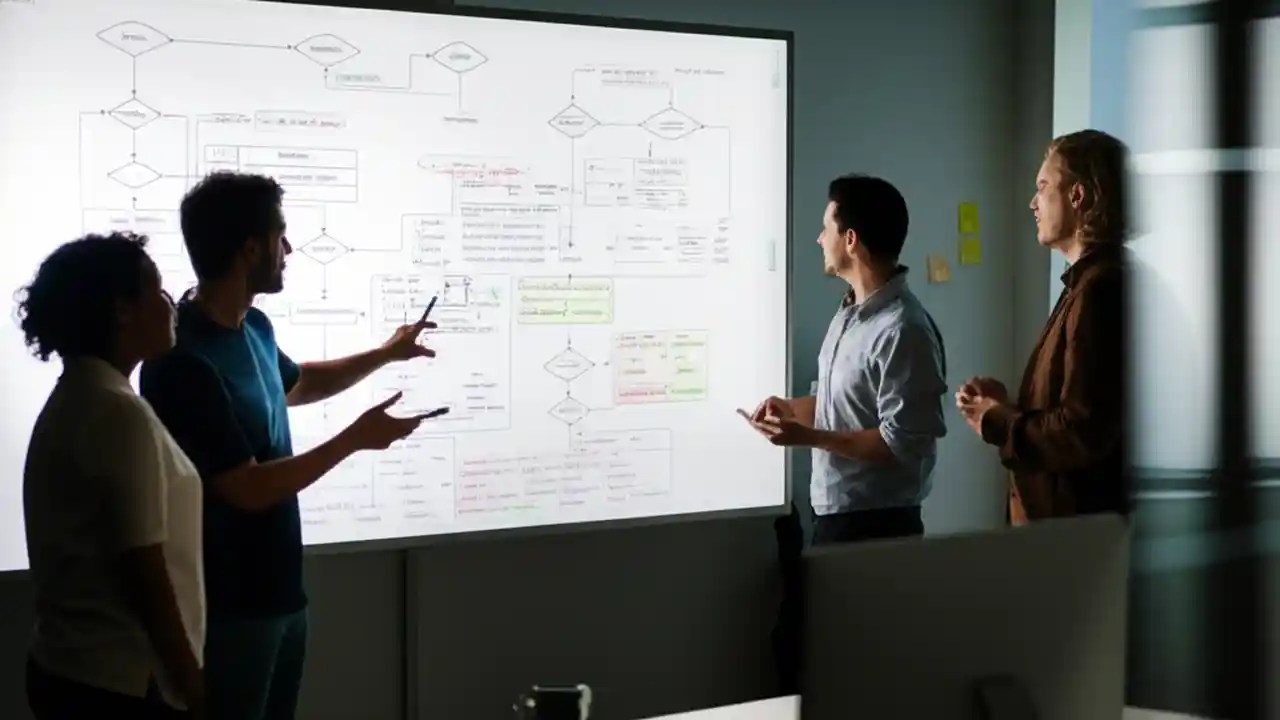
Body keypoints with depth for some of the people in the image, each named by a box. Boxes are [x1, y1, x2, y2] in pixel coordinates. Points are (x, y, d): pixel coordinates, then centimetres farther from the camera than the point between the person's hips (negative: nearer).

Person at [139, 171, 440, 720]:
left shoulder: (254, 328, 4)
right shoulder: (183, 363, -25)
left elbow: (294, 385, 28)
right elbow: (249, 490, -23)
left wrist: (385, 355, 28)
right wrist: (355, 438, -16)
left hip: (278, 588, 9)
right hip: (228, 604, -9)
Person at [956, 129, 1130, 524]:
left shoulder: (1099, 290, -18)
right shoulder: (1086, 283, 13)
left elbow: (1082, 432, -24)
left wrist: (998, 423, -10)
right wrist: (1010, 407, 6)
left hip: (1080, 526, -9)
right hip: (1064, 517, 9)